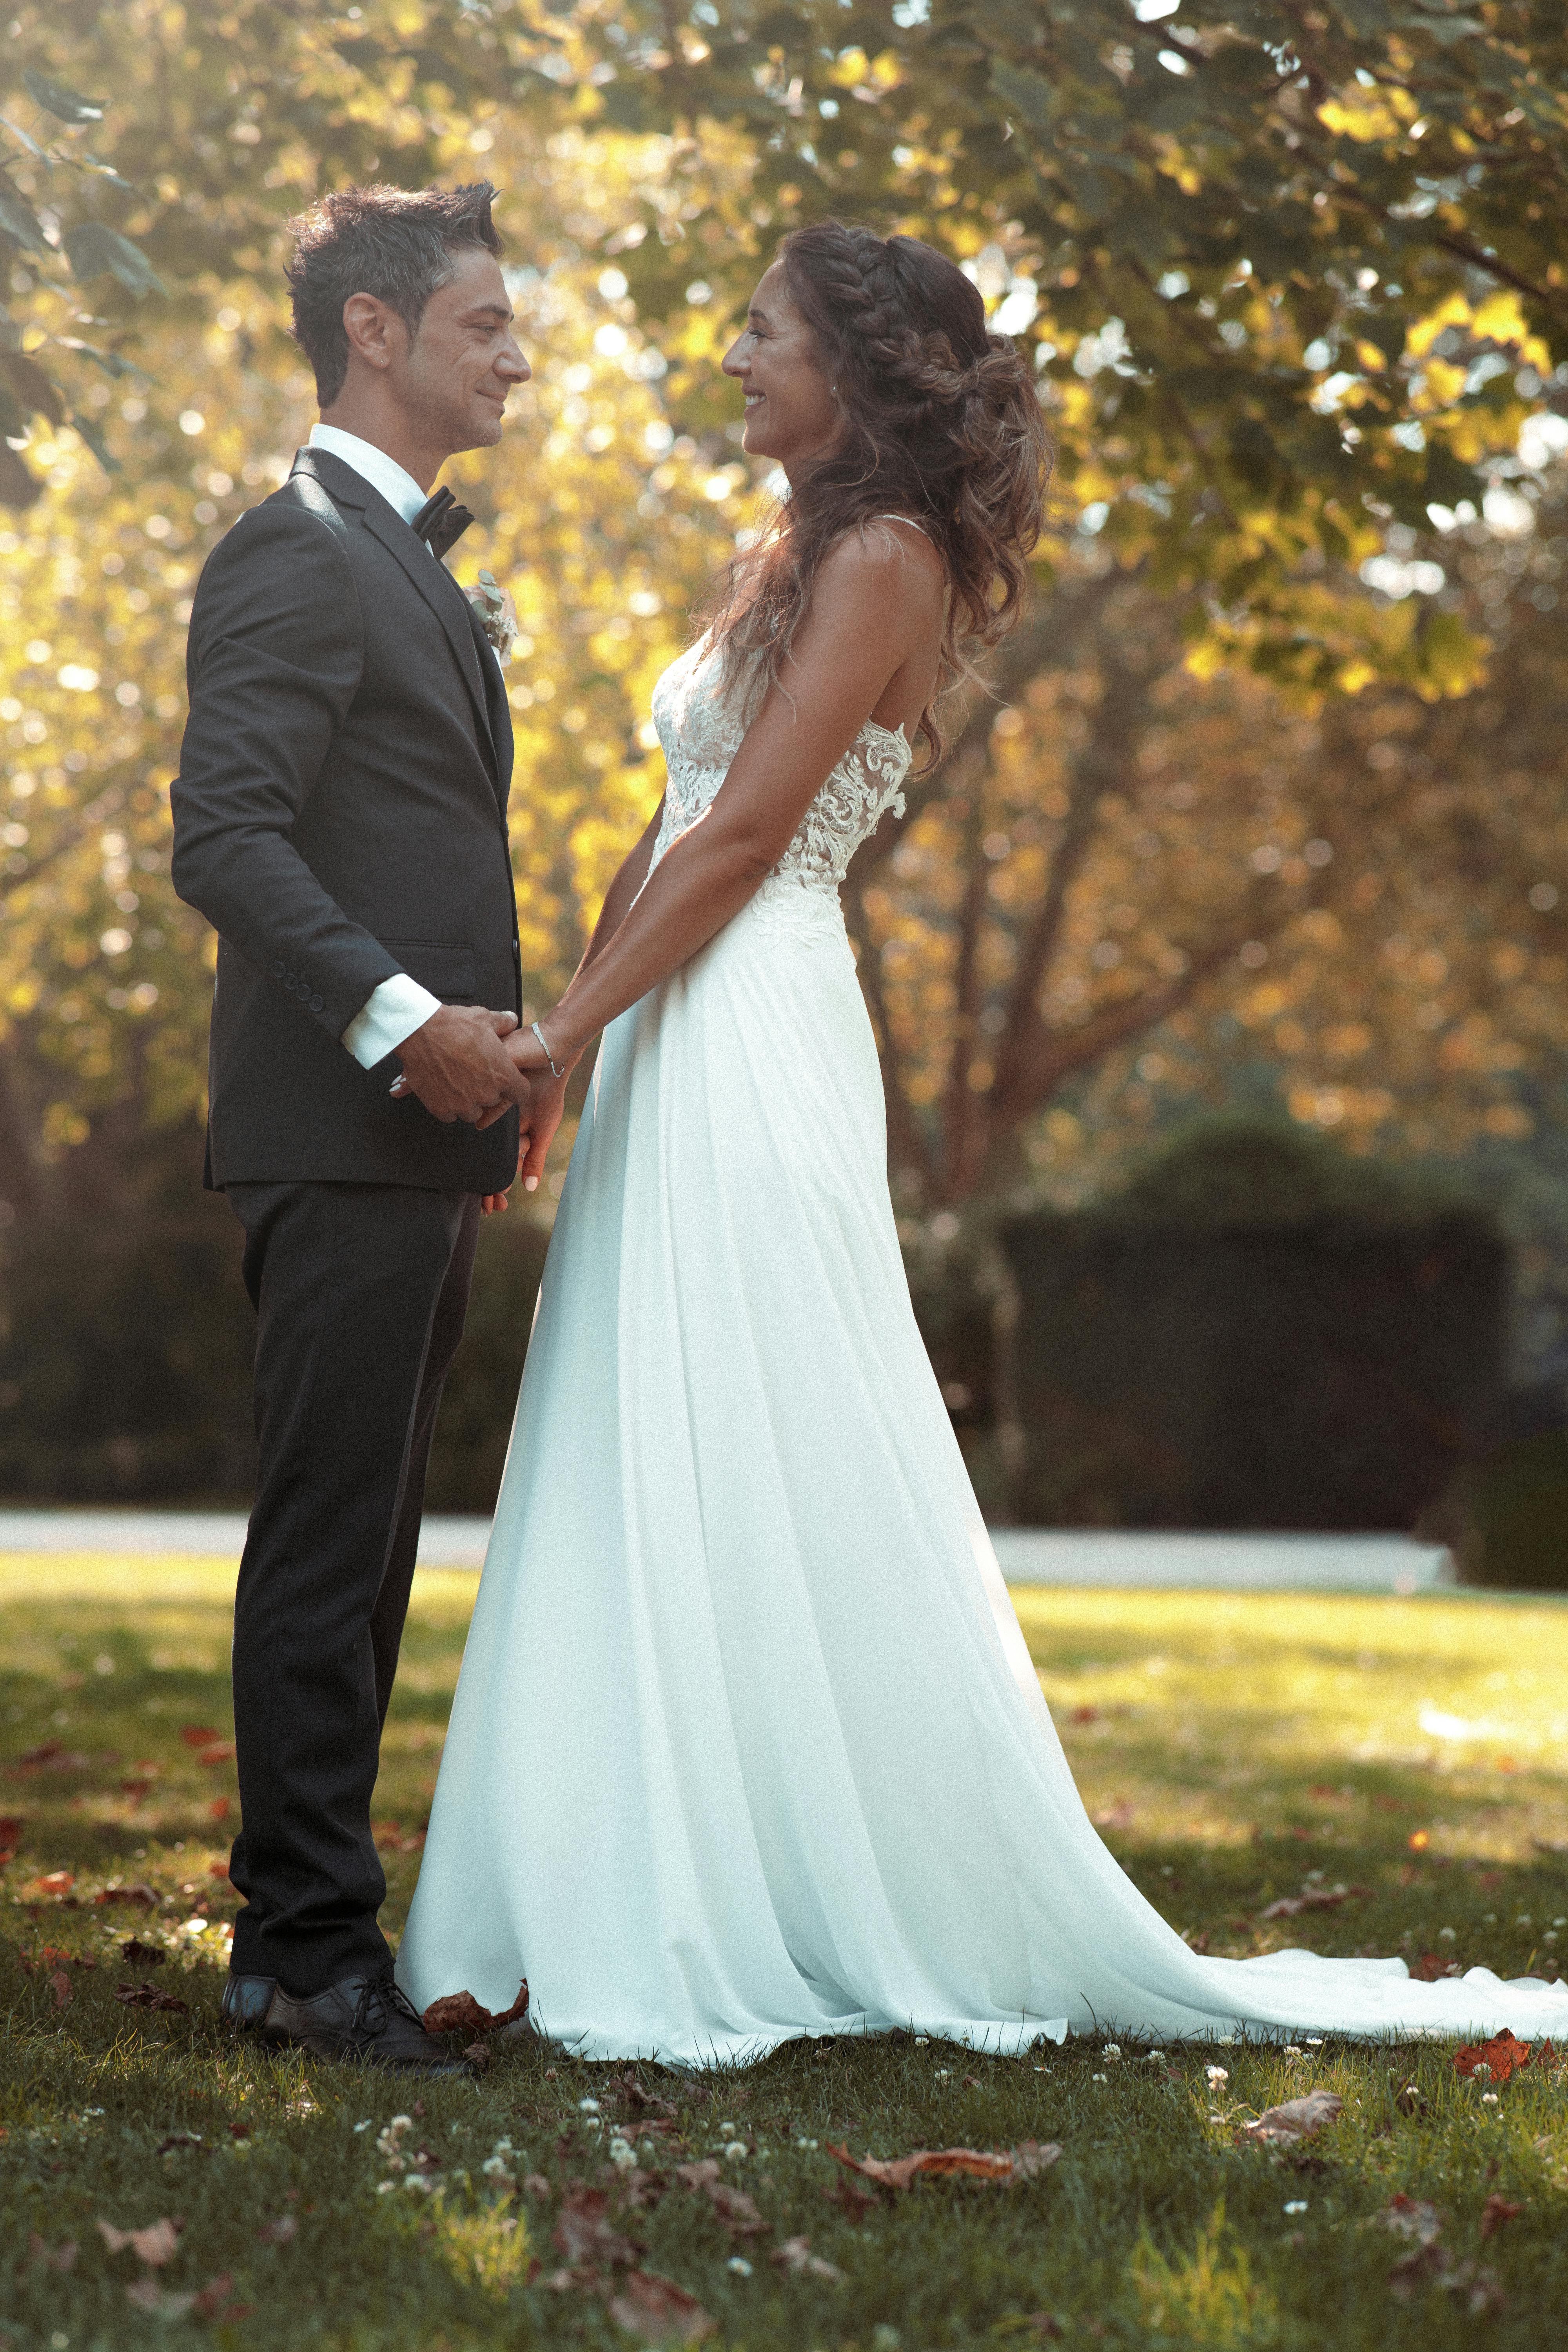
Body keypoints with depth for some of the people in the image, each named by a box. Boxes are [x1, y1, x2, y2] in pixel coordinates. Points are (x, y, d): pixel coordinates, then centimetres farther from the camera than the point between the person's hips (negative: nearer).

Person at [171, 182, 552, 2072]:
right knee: (330, 1544, -7)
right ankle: (312, 1953, -2)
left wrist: (484, 1051, 21)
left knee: (362, 1545, 11)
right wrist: (402, 1018, -25)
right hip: (343, 1131, -10)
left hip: (420, 1138, 10)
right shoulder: (299, 553, -9)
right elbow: (224, 837, -19)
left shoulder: (407, 565, 23)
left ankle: (300, 1938, 18)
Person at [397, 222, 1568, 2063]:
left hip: (753, 1047, -9)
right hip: (675, 1043, 9)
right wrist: (571, 1030, 12)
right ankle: (680, 1908, 14)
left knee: (762, 1480, -6)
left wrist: (561, 1031, -14)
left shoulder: (882, 560, -9)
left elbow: (743, 835, -15)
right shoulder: (789, 559, 19)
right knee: (649, 1483, 8)